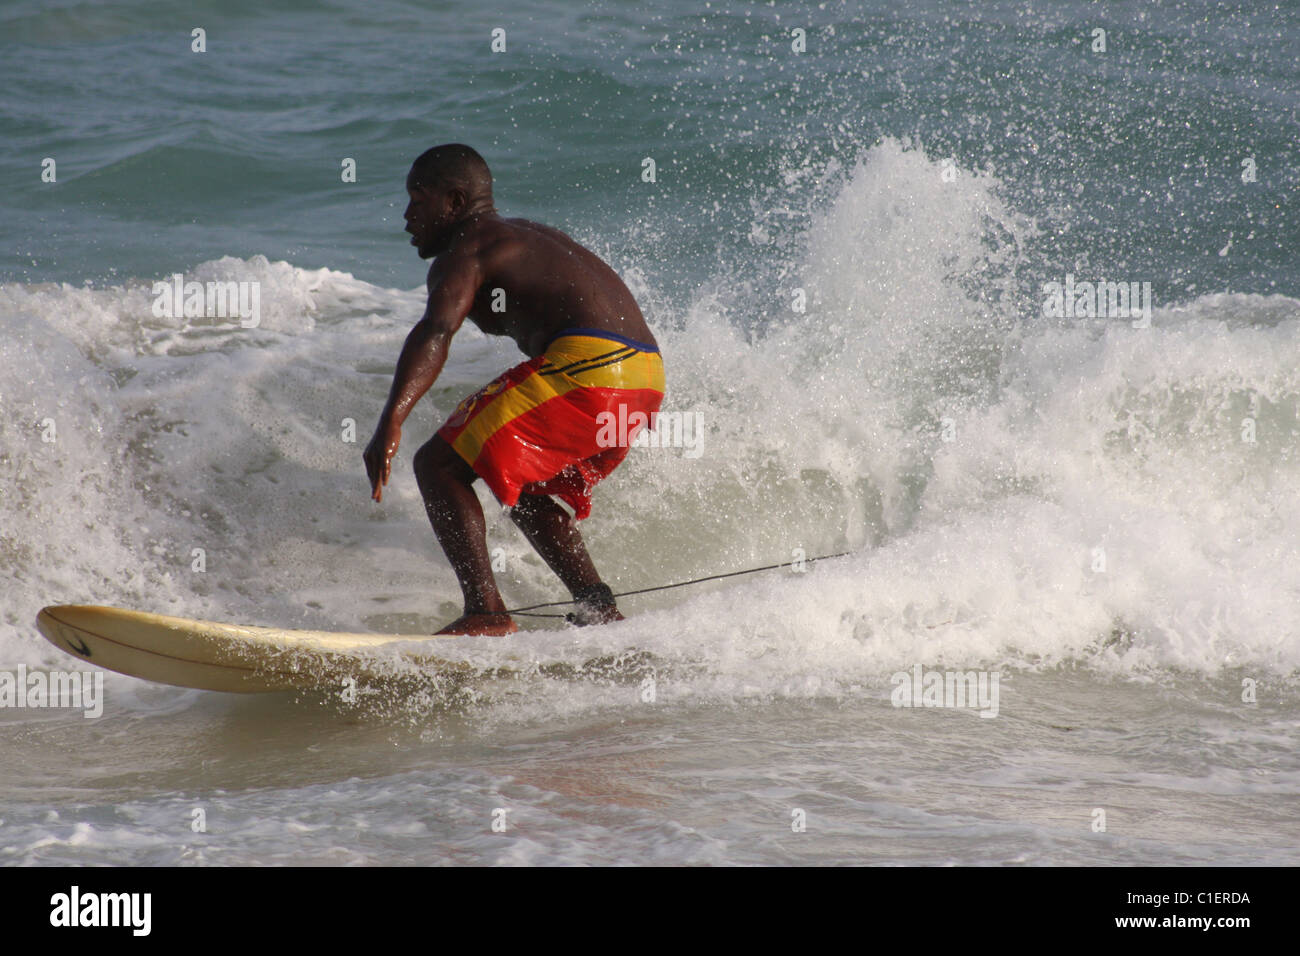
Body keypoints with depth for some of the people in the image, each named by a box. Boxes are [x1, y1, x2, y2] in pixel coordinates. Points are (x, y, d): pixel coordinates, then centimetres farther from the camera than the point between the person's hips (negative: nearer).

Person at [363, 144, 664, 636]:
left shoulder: (462, 253, 1)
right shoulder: (530, 236, 29)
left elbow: (436, 331, -19)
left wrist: (391, 421, -32)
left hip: (586, 365, -10)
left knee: (438, 465, -4)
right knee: (522, 488, 27)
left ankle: (487, 612, -18)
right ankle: (600, 609, 14)